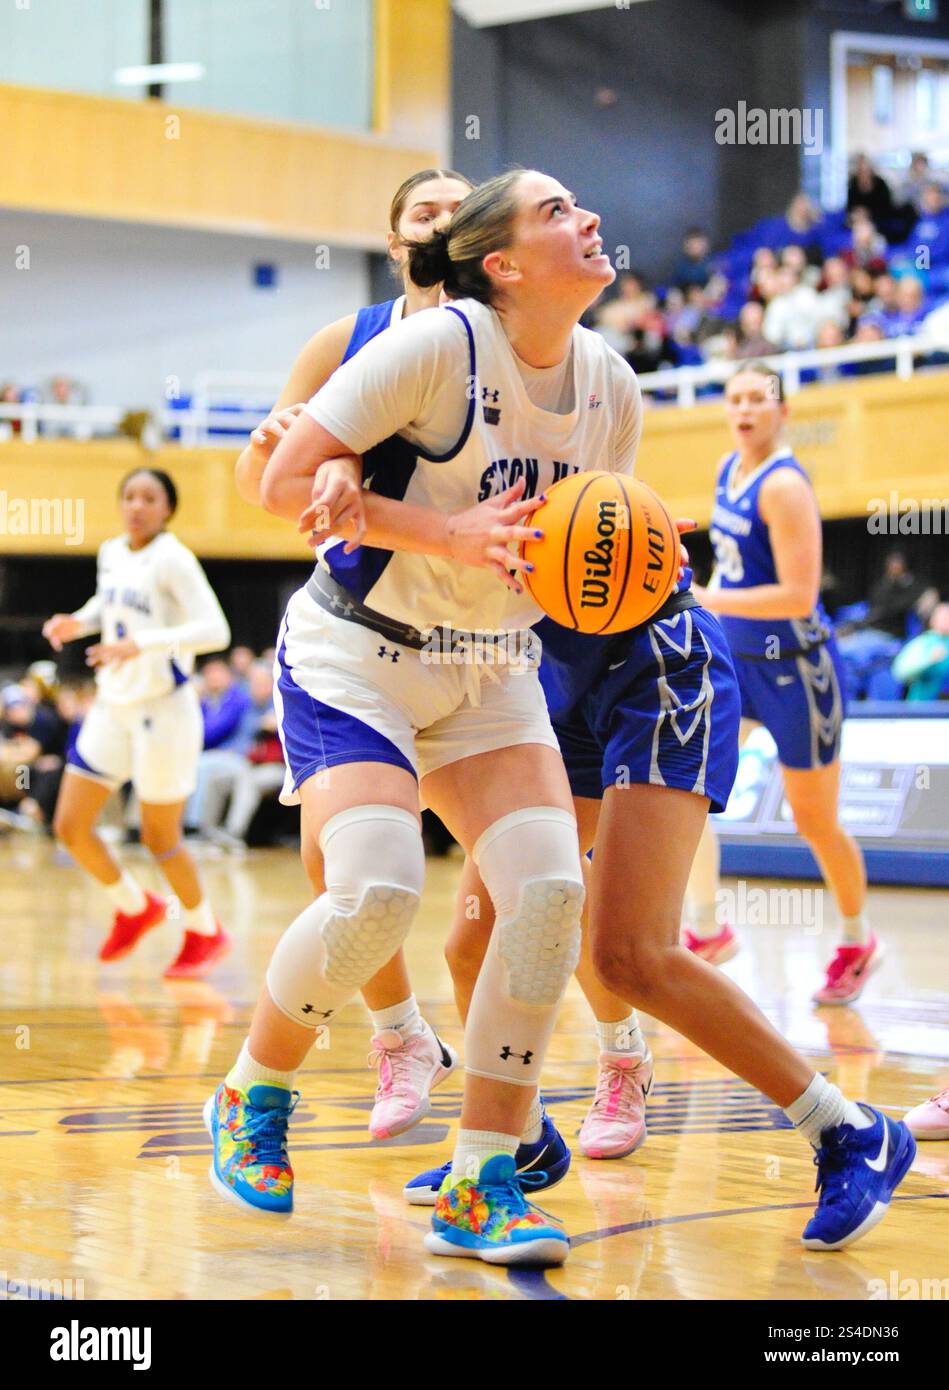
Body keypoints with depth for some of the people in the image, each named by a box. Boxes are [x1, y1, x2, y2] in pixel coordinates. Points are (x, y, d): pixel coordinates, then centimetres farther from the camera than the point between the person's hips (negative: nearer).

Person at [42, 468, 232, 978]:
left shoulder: (172, 559, -16)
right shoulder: (111, 553, 6)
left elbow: (215, 630, -25)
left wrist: (142, 644, -33)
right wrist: (78, 622, 6)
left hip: (164, 710, -7)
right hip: (113, 707, 7)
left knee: (159, 836, 2)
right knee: (70, 827, 4)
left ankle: (206, 933, 26)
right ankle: (134, 907, 29)